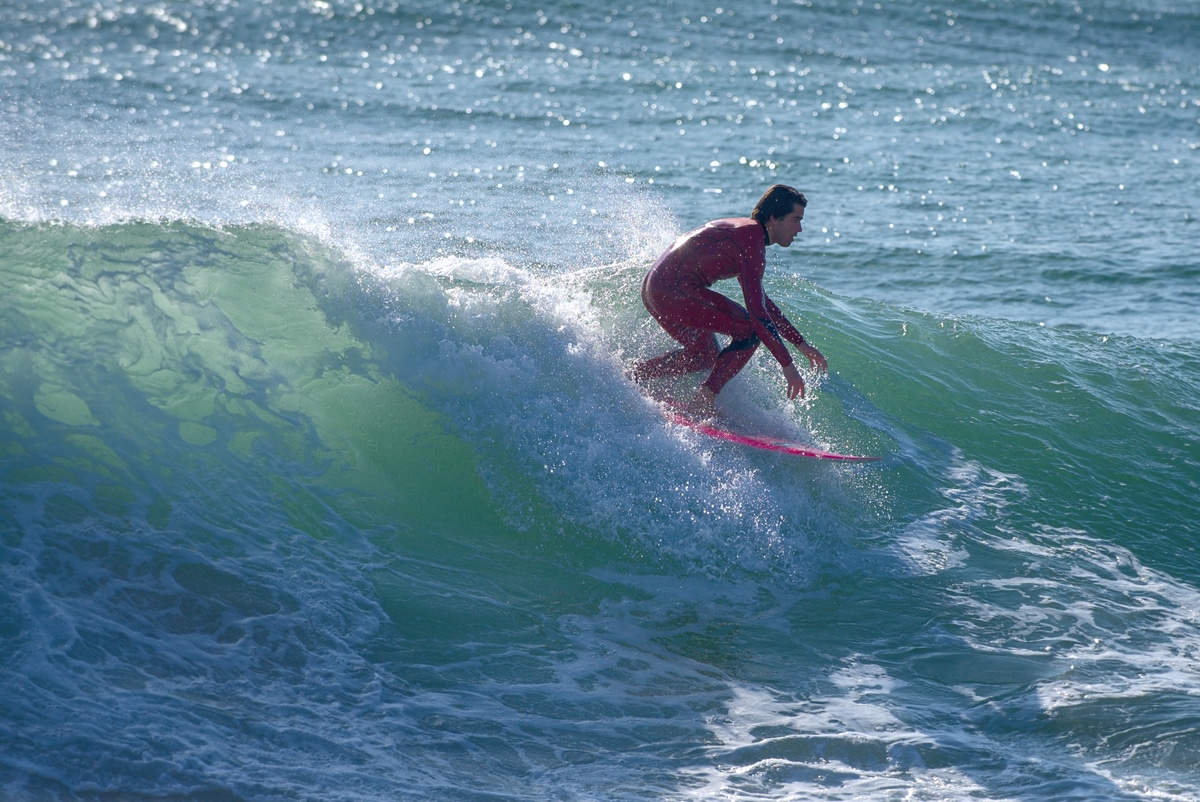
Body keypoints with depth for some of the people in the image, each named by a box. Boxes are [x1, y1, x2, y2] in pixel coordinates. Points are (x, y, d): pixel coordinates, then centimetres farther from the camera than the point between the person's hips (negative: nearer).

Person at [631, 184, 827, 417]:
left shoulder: (742, 230, 19)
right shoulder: (752, 242, -13)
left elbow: (759, 300, 28)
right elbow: (756, 312, -20)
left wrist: (800, 343, 26)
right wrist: (787, 365, -17)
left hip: (653, 288, 11)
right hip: (676, 291, -11)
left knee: (706, 355, 25)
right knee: (750, 329, -7)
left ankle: (633, 375, 22)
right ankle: (704, 401, -8)